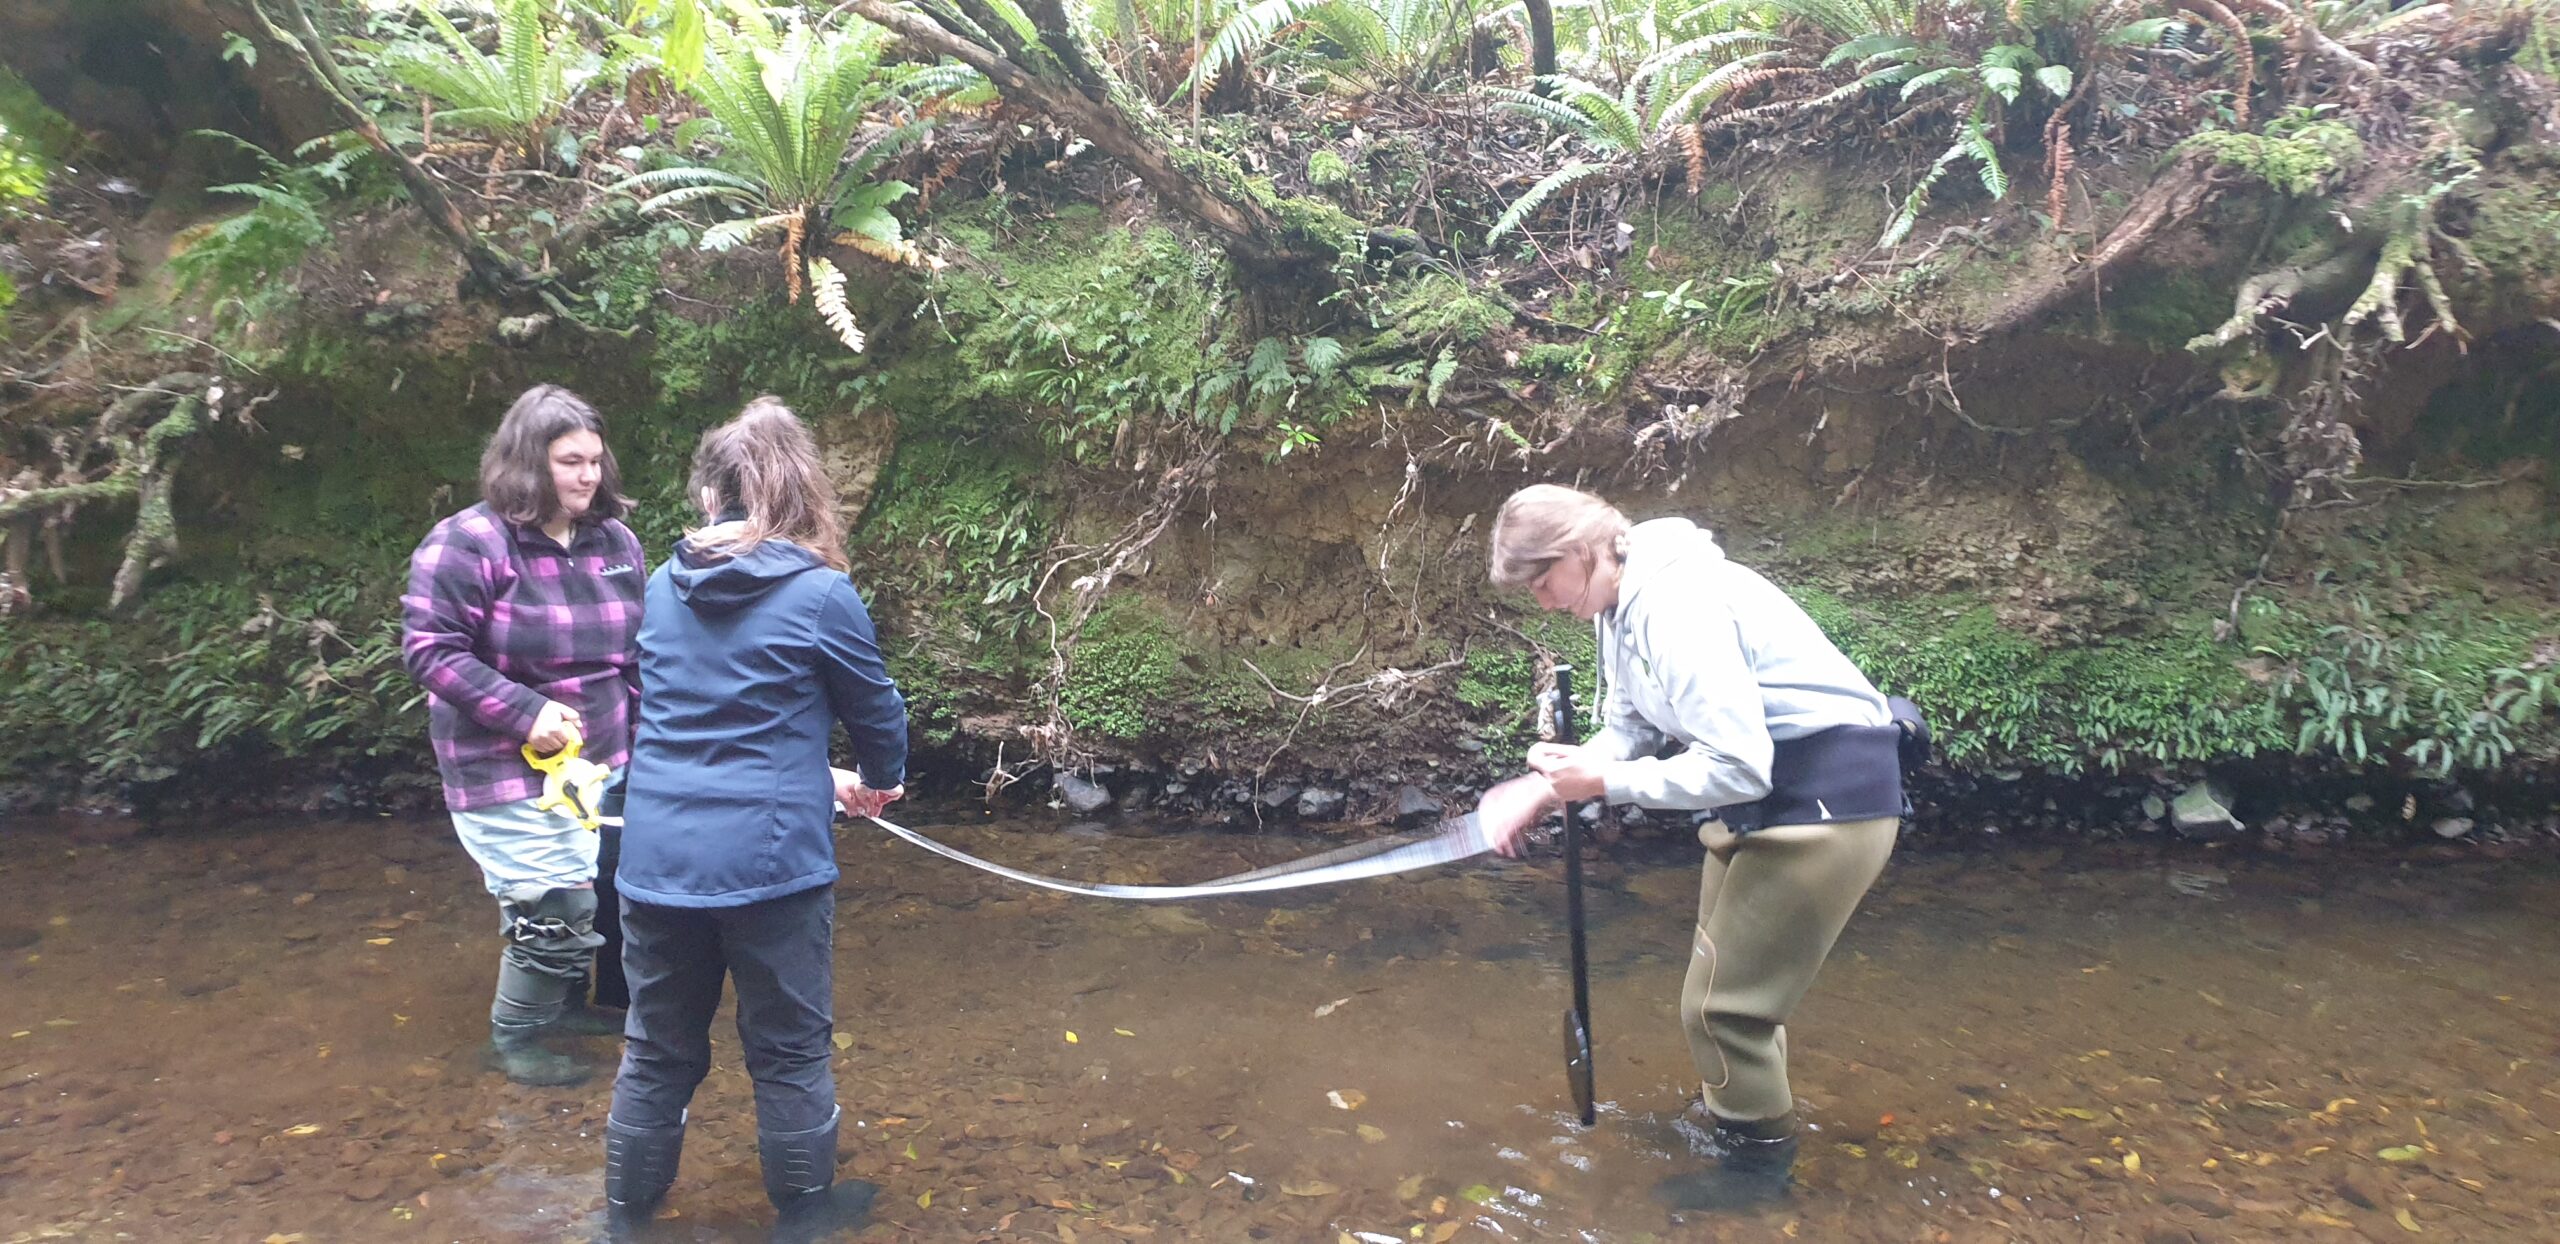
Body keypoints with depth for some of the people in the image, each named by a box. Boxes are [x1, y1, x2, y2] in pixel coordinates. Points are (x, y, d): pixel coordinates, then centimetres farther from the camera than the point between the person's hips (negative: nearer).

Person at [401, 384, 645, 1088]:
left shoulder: (615, 541, 4)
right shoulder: (469, 542, -14)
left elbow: (640, 647, 14)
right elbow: (429, 649, -16)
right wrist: (526, 712, -22)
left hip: (603, 764, 7)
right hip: (509, 773, -6)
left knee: (604, 892, 15)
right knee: (555, 907, -7)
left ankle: (569, 1003, 41)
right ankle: (514, 1038, 18)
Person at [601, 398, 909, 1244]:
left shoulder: (665, 588, 7)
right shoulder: (820, 593, -9)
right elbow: (876, 708, 1)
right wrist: (880, 780, 24)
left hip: (657, 856, 5)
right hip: (769, 857, -4)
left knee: (658, 1048, 18)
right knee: (789, 1047, 12)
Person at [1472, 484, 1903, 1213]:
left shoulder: (1676, 604, -26)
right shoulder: (1623, 605, 5)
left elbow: (1734, 767, -29)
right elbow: (1629, 733, 11)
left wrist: (1601, 783, -22)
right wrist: (1547, 787, -4)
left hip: (1828, 796, -10)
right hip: (1768, 792, 10)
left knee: (1722, 1004, -1)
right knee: (1727, 988, 22)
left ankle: (1759, 1166, 20)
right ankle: (1739, 1122, 42)